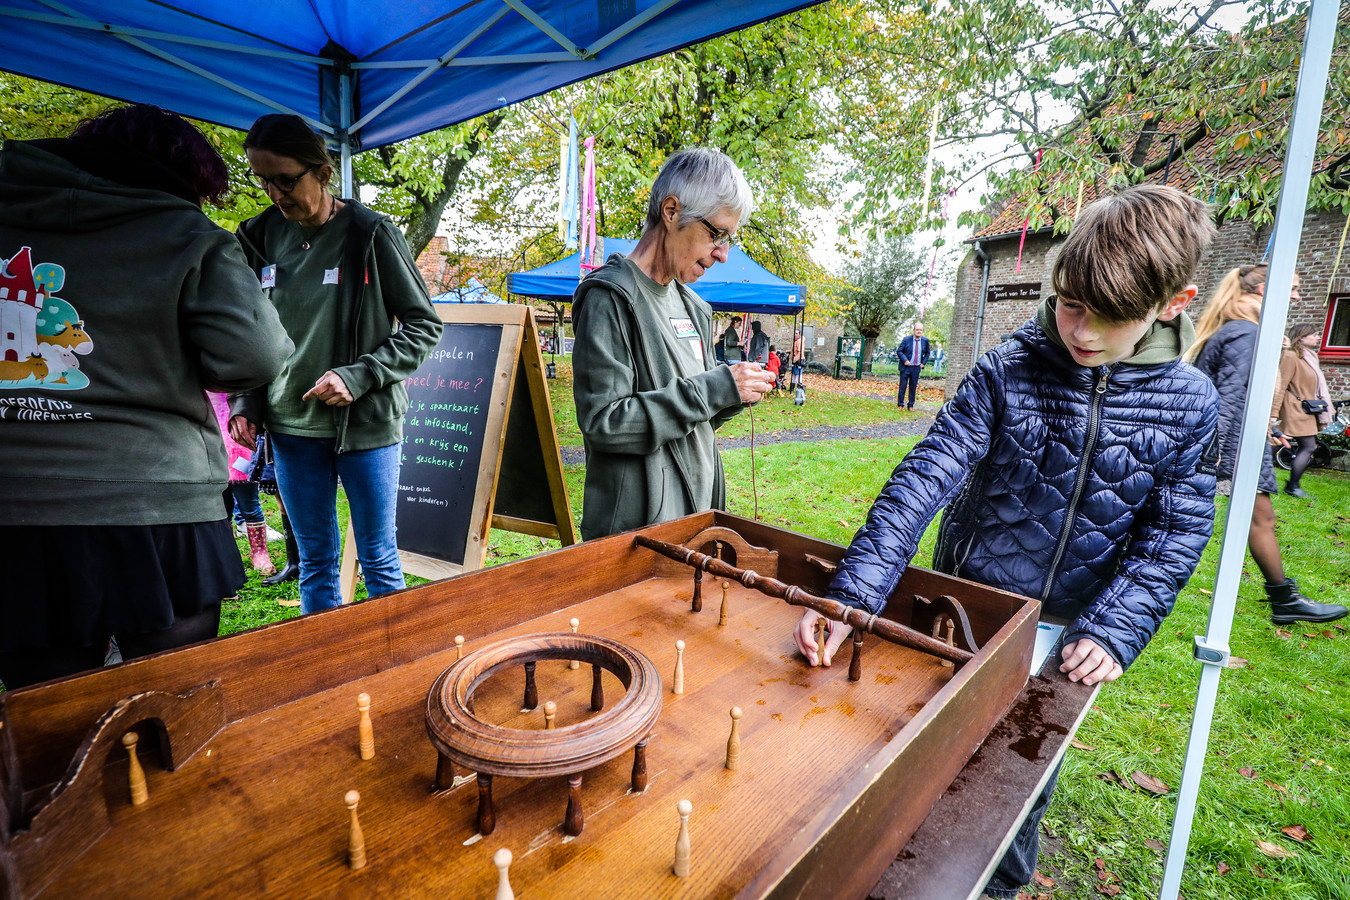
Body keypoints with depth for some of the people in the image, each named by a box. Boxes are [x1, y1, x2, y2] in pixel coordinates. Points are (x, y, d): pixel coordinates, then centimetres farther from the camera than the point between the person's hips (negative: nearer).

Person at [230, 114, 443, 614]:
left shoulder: (370, 233, -6)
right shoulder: (261, 235, 7)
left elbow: (424, 325, -6)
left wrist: (357, 376, -15)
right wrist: (246, 402, 3)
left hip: (367, 423, -4)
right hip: (292, 427, 4)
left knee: (379, 559, 7)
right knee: (314, 560, 14)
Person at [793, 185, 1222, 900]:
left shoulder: (1191, 405, -8)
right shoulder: (1008, 371, -16)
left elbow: (1173, 537, -4)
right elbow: (925, 477, -25)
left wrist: (1111, 632, -18)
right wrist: (851, 594, -35)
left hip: (1065, 634, 1)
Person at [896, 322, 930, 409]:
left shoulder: (925, 340, 4)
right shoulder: (906, 339, -6)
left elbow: (927, 353, 17)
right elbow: (899, 351, -4)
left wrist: (923, 363, 6)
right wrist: (905, 360, -15)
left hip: (916, 368, 3)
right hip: (906, 367, -2)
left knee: (913, 387, 7)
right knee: (902, 386, 1)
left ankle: (910, 405, 17)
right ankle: (900, 404, 11)